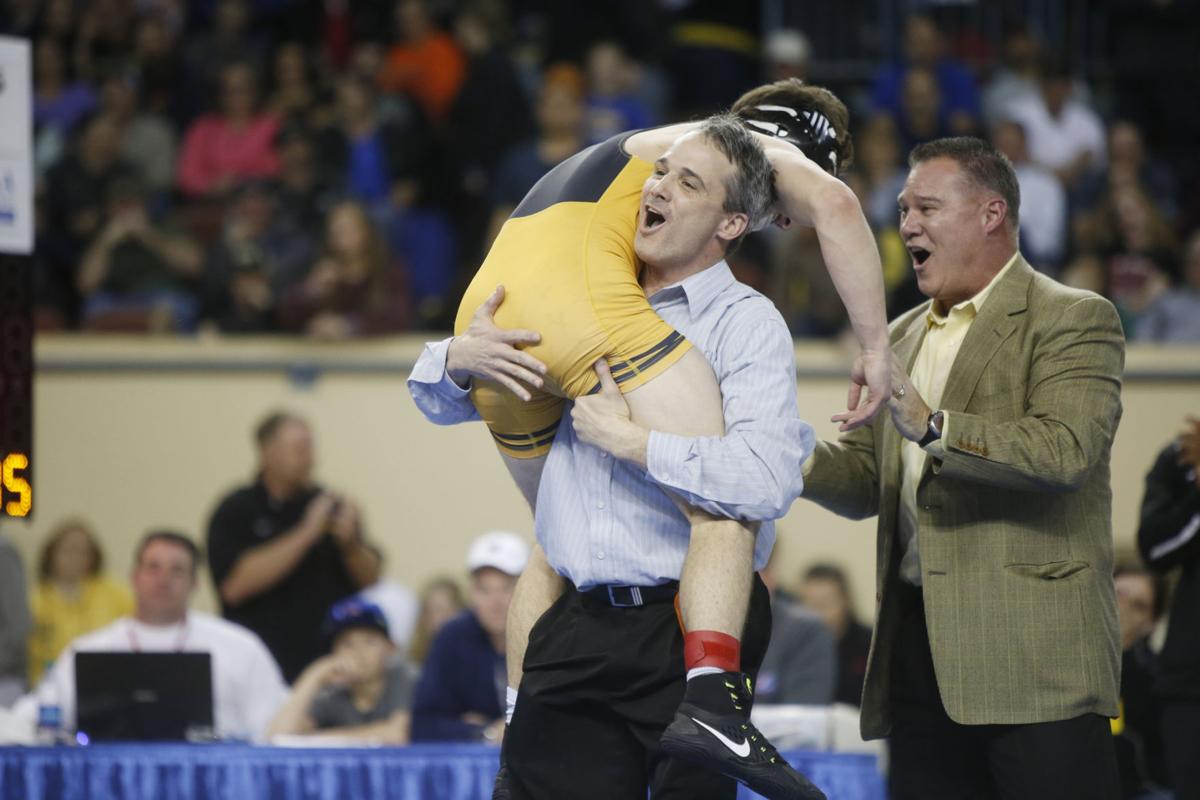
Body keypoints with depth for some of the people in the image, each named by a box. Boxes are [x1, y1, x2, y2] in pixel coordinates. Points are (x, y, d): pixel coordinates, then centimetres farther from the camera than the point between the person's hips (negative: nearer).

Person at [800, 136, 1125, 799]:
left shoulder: (1074, 320, -1)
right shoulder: (903, 337, 22)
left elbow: (1066, 448, -18)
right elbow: (865, 482, 20)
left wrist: (935, 428, -28)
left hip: (1032, 656, -7)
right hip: (918, 648, 7)